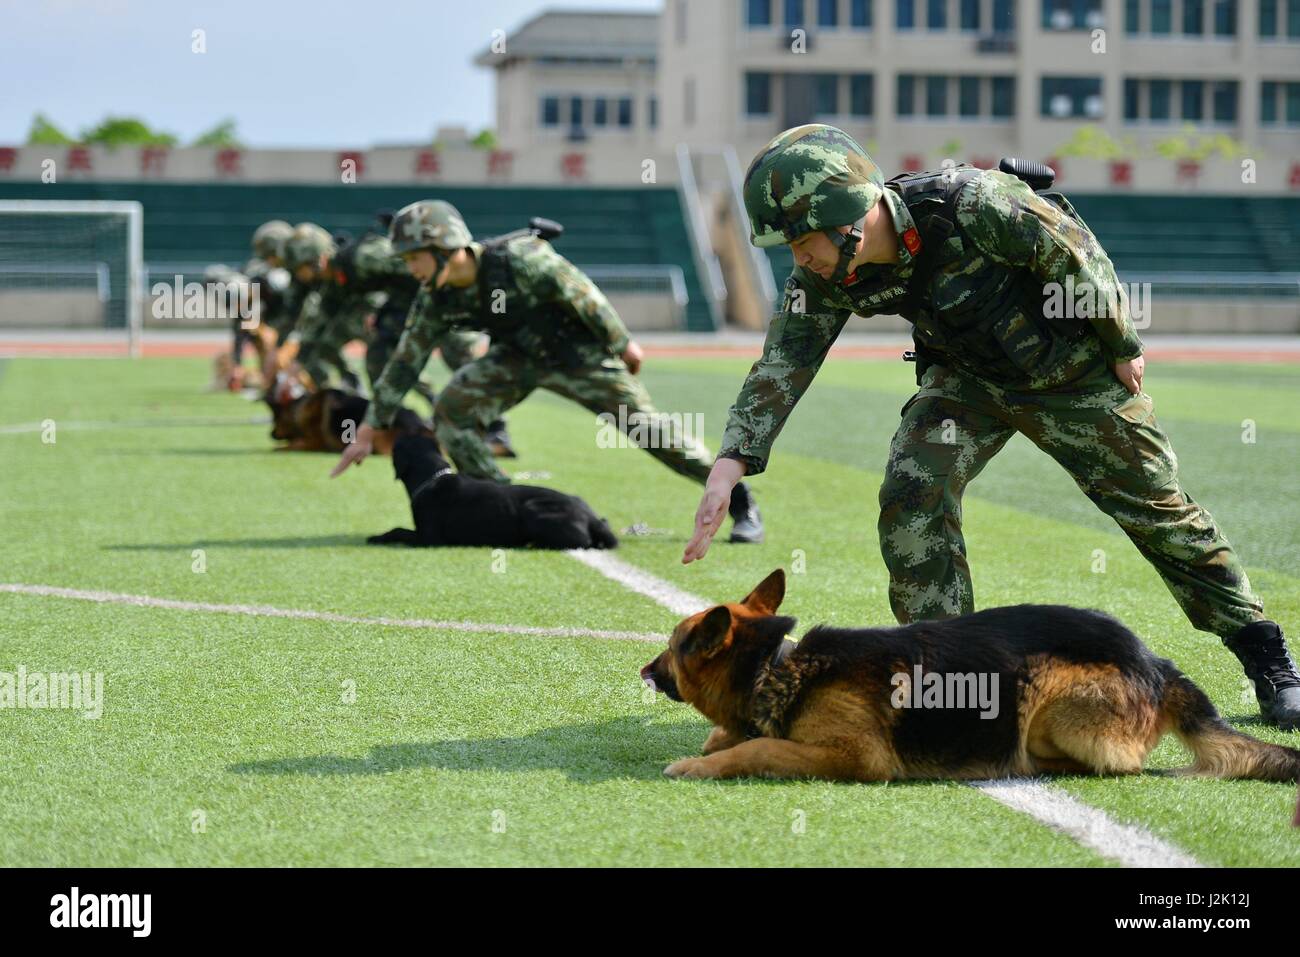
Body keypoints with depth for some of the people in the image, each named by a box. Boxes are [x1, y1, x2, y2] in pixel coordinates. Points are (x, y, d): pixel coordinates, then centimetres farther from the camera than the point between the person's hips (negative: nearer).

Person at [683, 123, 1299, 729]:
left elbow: (1074, 253, -24)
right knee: (912, 493, -17)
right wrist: (728, 466, -31)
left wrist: (1123, 348, -11)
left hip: (1074, 371, -4)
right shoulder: (825, 279, -19)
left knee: (1158, 510, 5)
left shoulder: (971, 205, -36)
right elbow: (781, 368, -18)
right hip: (969, 377, 4)